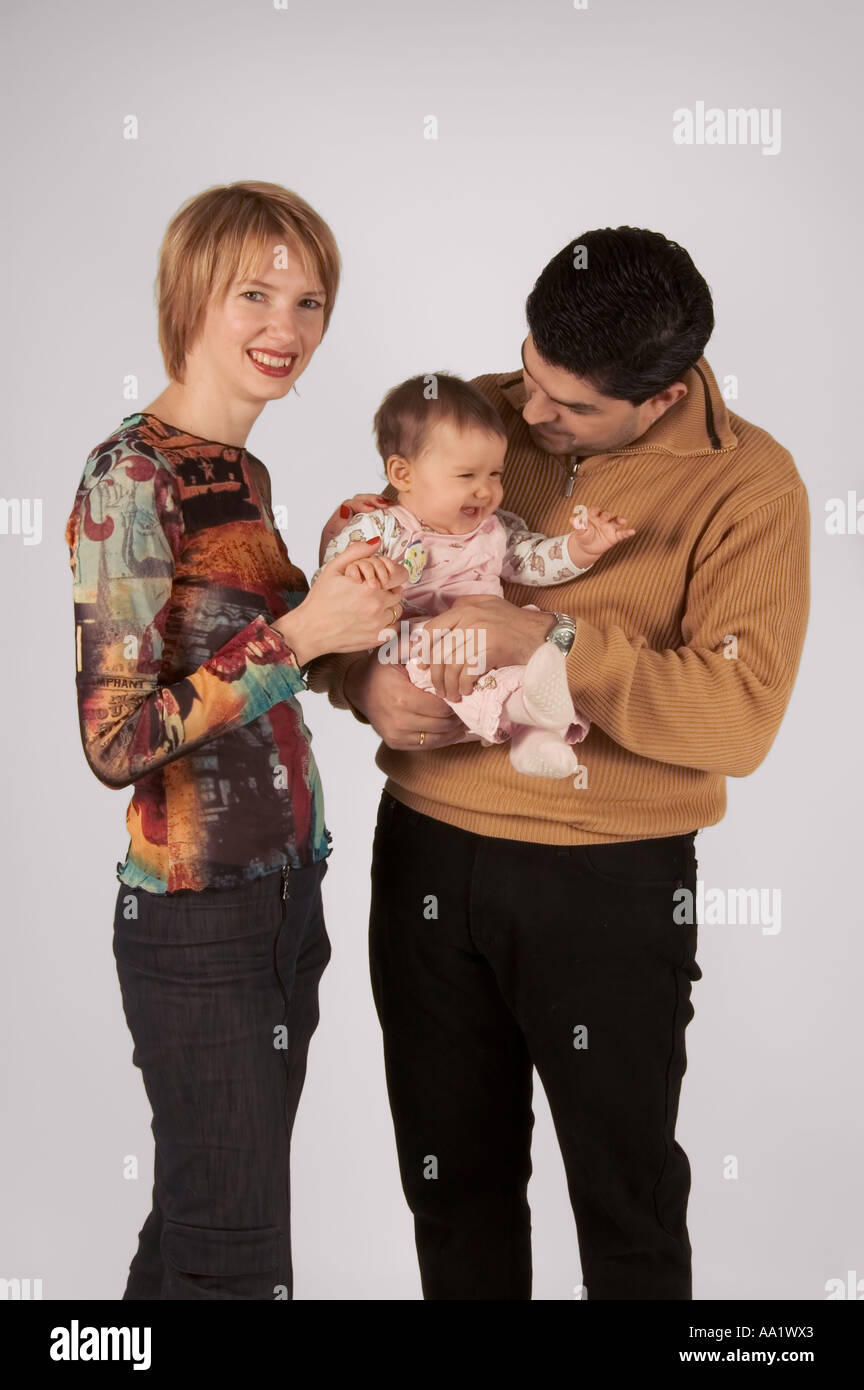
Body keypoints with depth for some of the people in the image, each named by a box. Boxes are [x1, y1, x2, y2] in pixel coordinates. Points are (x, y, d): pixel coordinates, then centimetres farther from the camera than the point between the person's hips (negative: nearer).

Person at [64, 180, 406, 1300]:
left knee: (199, 1221, 20)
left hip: (285, 892, 8)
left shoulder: (243, 471, 10)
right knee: (235, 1258, 5)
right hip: (198, 922, -8)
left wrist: (352, 602, 8)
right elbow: (117, 740, -22)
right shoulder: (131, 477, -17)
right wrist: (299, 634, -22)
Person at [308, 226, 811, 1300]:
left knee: (626, 1193, 14)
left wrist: (550, 640, -25)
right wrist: (362, 680, -12)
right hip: (428, 855, 4)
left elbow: (742, 715, -20)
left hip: (609, 886, -3)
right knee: (451, 1175, 19)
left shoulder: (746, 484, -10)